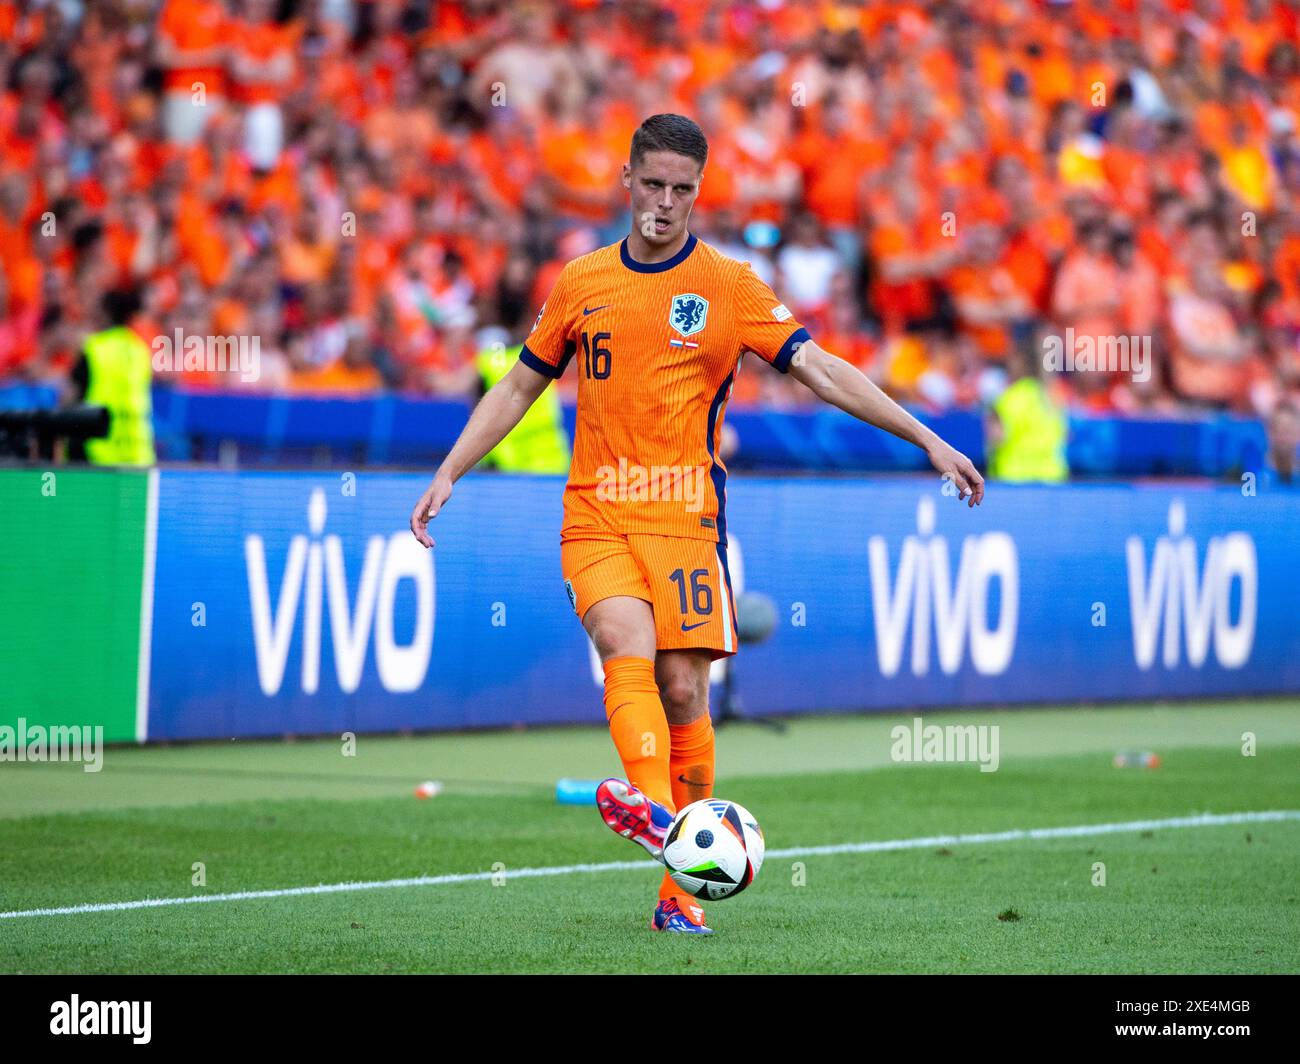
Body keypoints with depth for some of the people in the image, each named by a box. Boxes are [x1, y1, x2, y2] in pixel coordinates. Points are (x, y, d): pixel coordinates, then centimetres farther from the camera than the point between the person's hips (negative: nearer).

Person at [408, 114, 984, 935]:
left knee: (684, 688, -7)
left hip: (686, 517, -1)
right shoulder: (580, 283, 11)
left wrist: (929, 441, -7)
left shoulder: (728, 284, 3)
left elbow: (820, 371, -1)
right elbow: (520, 386, 21)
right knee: (628, 650, -24)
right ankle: (653, 806, -45)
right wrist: (448, 474, 15)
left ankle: (682, 885, 2)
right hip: (596, 516, 1)